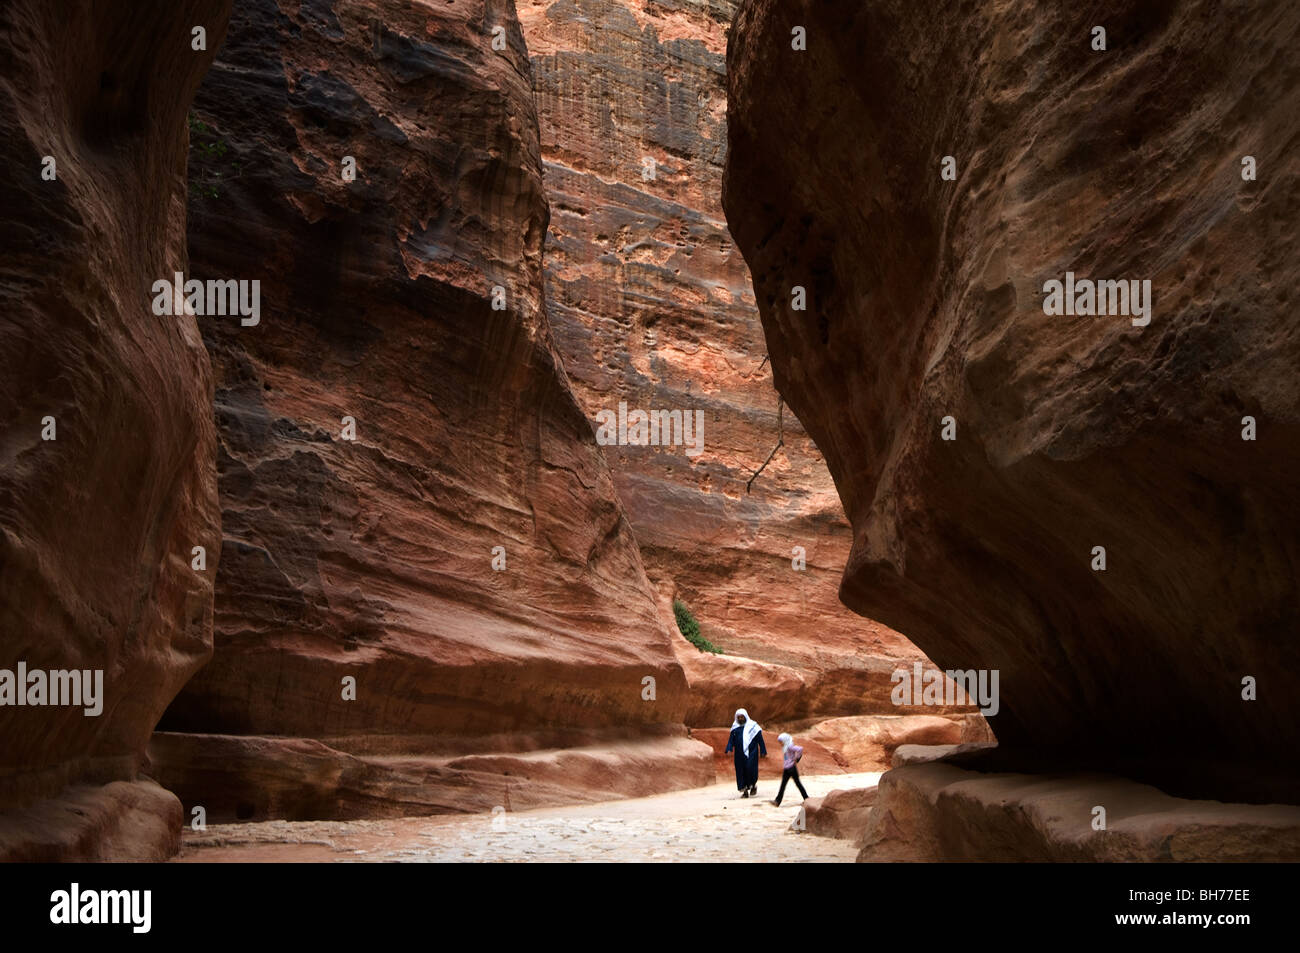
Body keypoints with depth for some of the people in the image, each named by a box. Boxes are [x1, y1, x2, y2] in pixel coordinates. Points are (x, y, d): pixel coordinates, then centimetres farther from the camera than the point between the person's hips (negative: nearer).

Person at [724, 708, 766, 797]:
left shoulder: (752, 726, -1)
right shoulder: (735, 727, 9)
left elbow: (760, 739, 0)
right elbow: (731, 739, 5)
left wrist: (763, 752, -3)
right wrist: (728, 749, -11)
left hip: (751, 752, -3)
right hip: (740, 753, 3)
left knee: (750, 768, -14)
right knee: (741, 771, 1)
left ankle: (753, 785, 11)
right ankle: (745, 791, 7)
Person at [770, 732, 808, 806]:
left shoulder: (790, 747, -16)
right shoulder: (785, 748, 13)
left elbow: (800, 749, -28)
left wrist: (796, 759, -19)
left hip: (792, 768, -9)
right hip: (786, 769, 9)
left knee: (797, 783, 1)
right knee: (783, 784, 4)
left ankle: (806, 798, 14)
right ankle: (777, 801, 1)